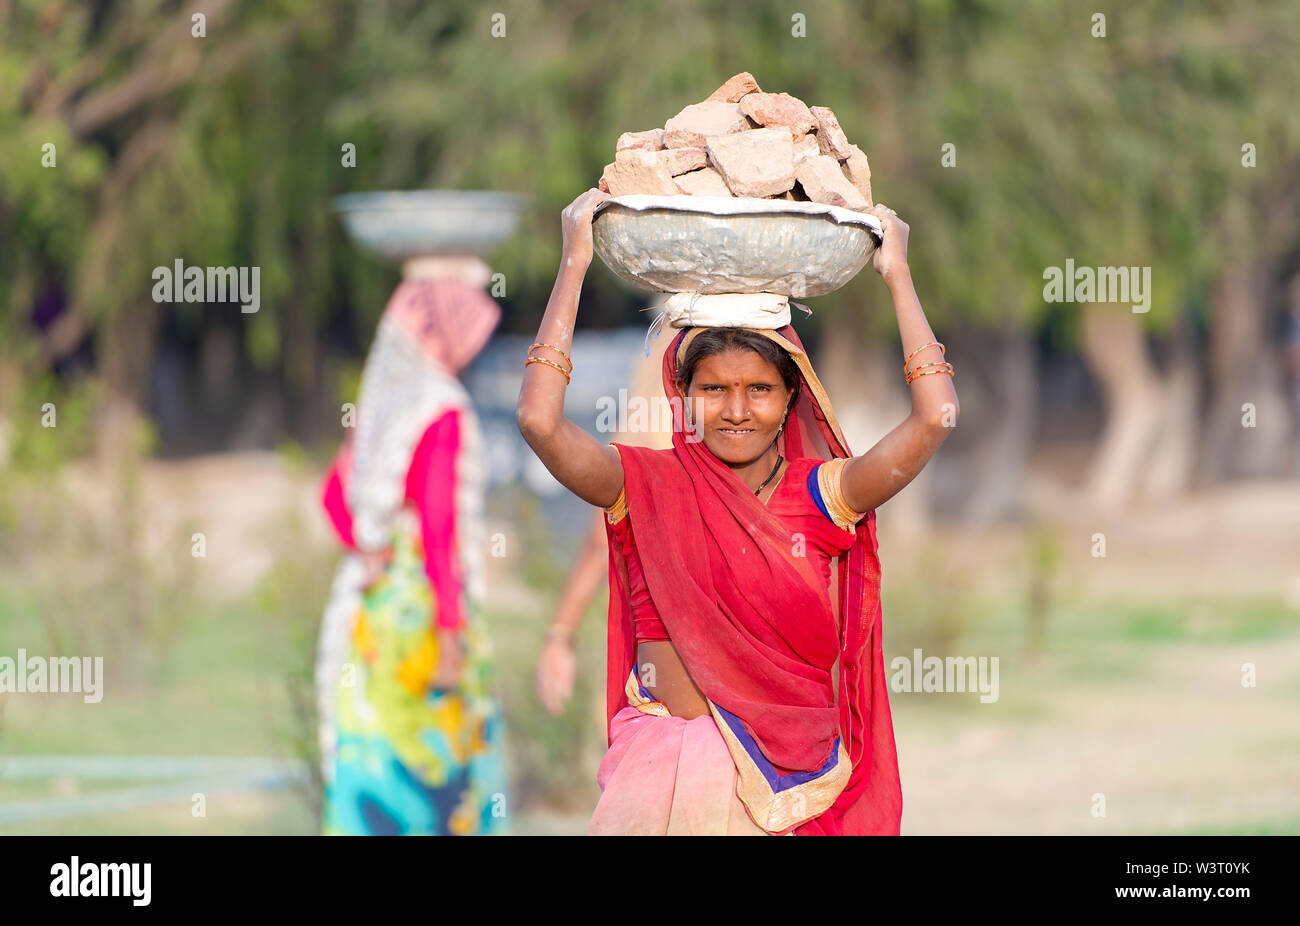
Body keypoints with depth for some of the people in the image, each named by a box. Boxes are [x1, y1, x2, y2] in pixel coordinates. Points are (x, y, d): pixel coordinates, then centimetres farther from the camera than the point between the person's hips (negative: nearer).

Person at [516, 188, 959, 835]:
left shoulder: (819, 496, 5)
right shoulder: (649, 485, 5)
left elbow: (934, 417, -5)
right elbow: (539, 419, -9)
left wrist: (897, 274, 2)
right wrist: (574, 264, -4)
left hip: (792, 777, 1)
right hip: (660, 773, -1)